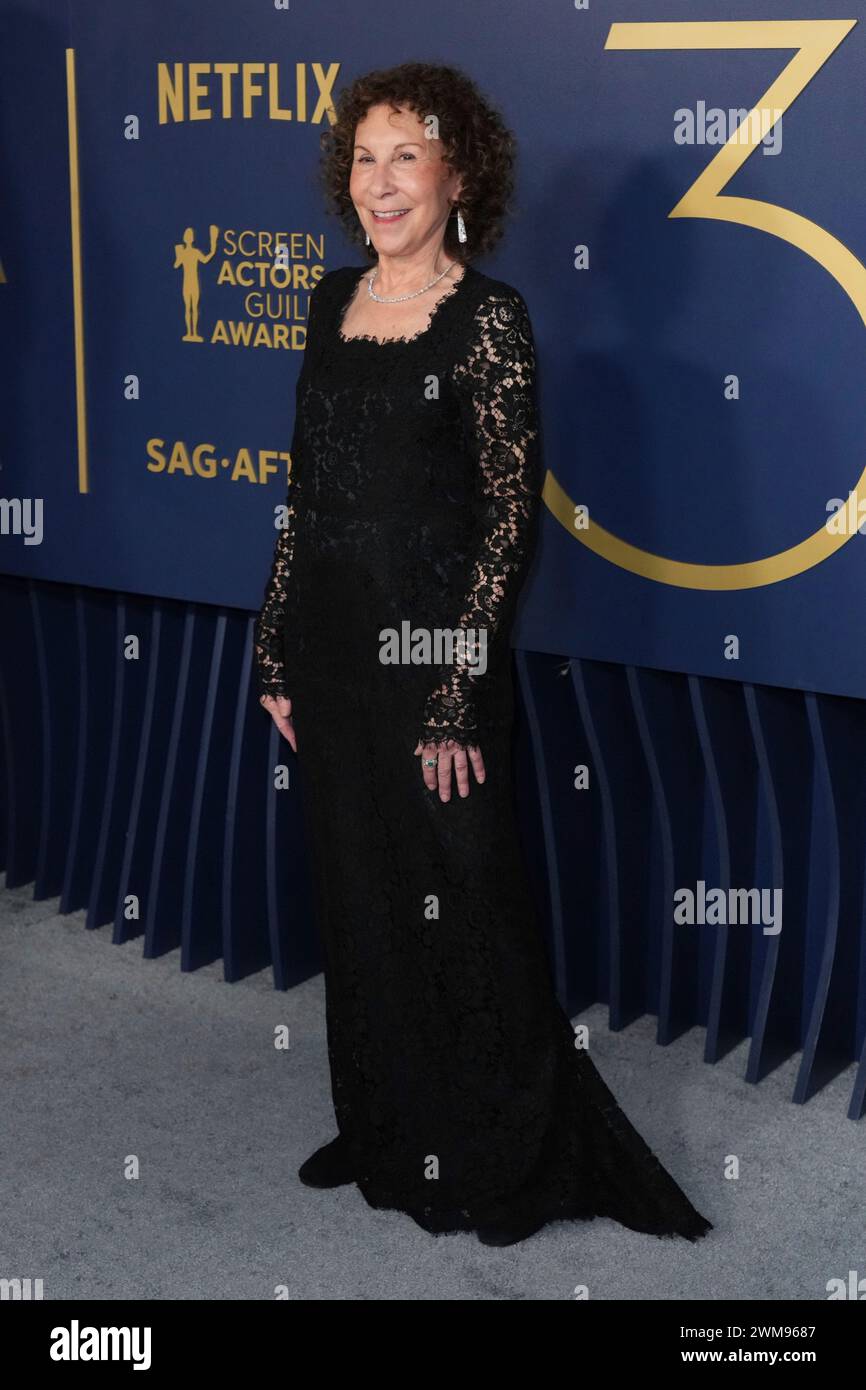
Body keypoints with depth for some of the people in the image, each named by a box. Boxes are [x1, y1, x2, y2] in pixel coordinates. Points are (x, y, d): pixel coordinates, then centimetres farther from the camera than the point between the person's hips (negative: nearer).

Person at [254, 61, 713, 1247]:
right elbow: (305, 491, 12)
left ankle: (498, 1163, 21)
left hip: (430, 653, -6)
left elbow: (510, 517, -14)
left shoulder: (487, 319, -11)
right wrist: (276, 648, 11)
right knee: (357, 898, 16)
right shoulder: (335, 302, 8)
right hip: (331, 647, 7)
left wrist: (456, 701, -17)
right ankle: (384, 1133, 33)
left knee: (460, 904, 4)